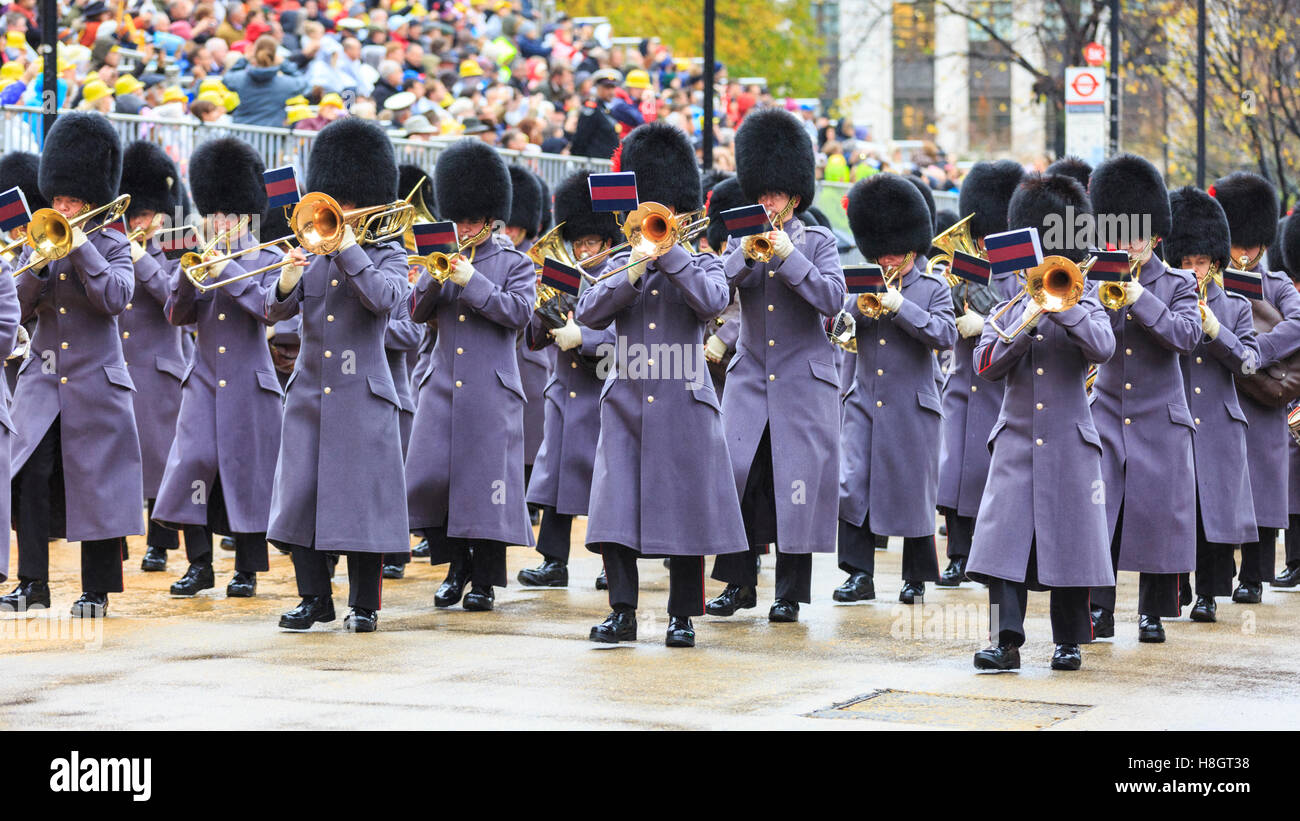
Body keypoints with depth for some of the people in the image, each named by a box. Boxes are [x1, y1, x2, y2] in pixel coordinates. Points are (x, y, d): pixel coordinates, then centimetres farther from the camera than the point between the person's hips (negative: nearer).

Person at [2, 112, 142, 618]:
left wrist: (81, 248, -18)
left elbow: (116, 298, -16)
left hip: (95, 385, -2)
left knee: (95, 484, 1)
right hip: (41, 384, 3)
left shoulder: (111, 246, 1)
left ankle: (96, 590, 10)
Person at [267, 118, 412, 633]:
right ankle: (315, 598, 14)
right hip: (308, 395, 4)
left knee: (361, 501, -2)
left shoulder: (388, 253, 2)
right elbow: (274, 312, 3)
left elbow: (384, 298, -18)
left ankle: (363, 604, 7)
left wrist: (347, 248, -19)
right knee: (301, 496, 3)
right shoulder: (312, 252, 11)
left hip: (362, 397, -4)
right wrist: (286, 284, -18)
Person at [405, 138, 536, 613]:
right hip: (442, 385, 4)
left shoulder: (514, 263, 3)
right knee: (428, 478, -2)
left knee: (485, 479, -3)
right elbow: (418, 312, 9)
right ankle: (456, 565, 15)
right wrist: (436, 276, -9)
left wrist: (472, 281, -16)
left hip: (491, 390, -4)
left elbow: (520, 312, -11)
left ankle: (484, 580, 6)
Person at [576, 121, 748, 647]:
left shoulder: (702, 264, 8)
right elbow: (587, 314, -2)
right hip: (625, 402, 2)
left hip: (683, 403, -2)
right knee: (616, 507, -4)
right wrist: (637, 270, -10)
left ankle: (682, 616, 7)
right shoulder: (620, 265, 14)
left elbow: (712, 303, -15)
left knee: (684, 511, -1)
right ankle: (622, 612, 2)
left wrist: (667, 249, -13)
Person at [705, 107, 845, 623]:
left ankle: (790, 593, 6)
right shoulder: (743, 240, 9)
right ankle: (739, 583, 6)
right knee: (735, 475, -6)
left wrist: (789, 256, -19)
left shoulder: (818, 242, 3)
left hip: (804, 384, -2)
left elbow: (832, 298, -12)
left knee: (797, 483, -3)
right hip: (749, 380, 2)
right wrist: (746, 255, -23)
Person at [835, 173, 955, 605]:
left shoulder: (933, 288, 2)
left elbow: (946, 335, -12)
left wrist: (900, 306, -18)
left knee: (913, 491, 3)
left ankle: (917, 579, 16)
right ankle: (860, 576, -1)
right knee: (852, 485, -7)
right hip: (864, 403, 3)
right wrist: (861, 305, -12)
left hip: (912, 406, -3)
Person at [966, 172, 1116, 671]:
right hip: (1016, 442, 1)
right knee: (1006, 537, -9)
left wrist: (1061, 306, -18)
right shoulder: (1006, 311, 12)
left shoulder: (1085, 306, 6)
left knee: (1069, 541, 1)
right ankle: (1006, 640, -9)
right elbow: (986, 365, -4)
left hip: (1069, 446, -1)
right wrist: (1026, 322, -14)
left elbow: (1103, 349, -14)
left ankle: (1070, 640, 12)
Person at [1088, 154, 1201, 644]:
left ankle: (1153, 613, 13)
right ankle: (1098, 612, 0)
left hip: (1160, 423, -1)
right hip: (1106, 417, 1)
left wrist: (1140, 298, -20)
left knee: (1157, 516, 1)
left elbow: (1187, 335, -14)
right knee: (1097, 512, -6)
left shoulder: (1177, 285, 2)